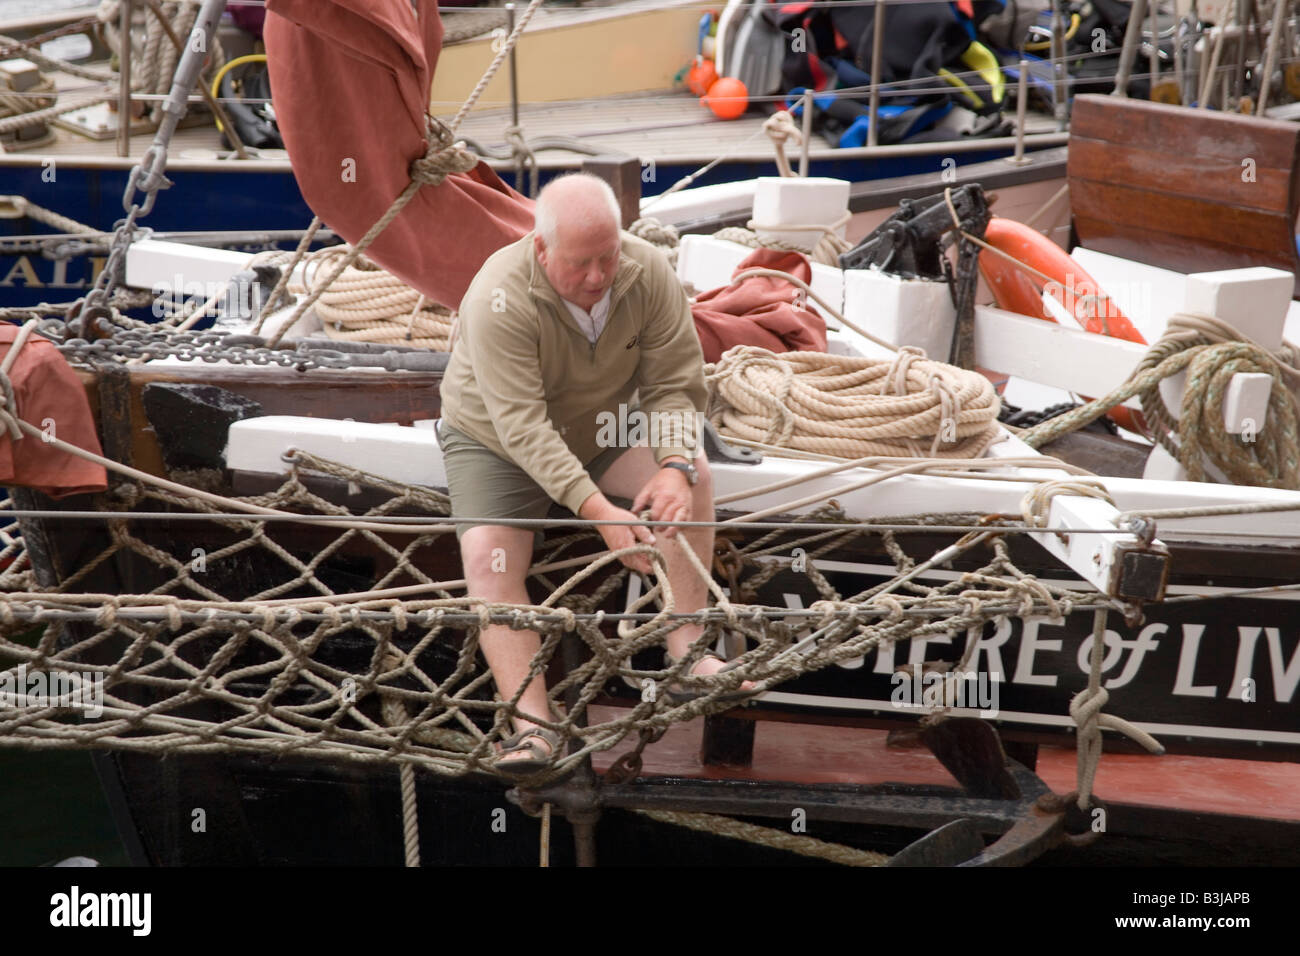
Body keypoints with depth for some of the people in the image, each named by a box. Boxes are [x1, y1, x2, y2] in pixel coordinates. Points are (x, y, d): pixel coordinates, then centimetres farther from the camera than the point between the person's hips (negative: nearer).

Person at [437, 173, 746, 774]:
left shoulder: (648, 274, -20)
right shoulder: (499, 300, -33)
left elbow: (675, 384, -16)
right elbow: (522, 426, -37)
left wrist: (674, 465, -36)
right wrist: (596, 509, -46)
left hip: (602, 432, 3)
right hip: (496, 444, -3)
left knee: (690, 474, -21)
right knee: (487, 558, -25)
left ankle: (685, 649, -17)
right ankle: (531, 722, -26)